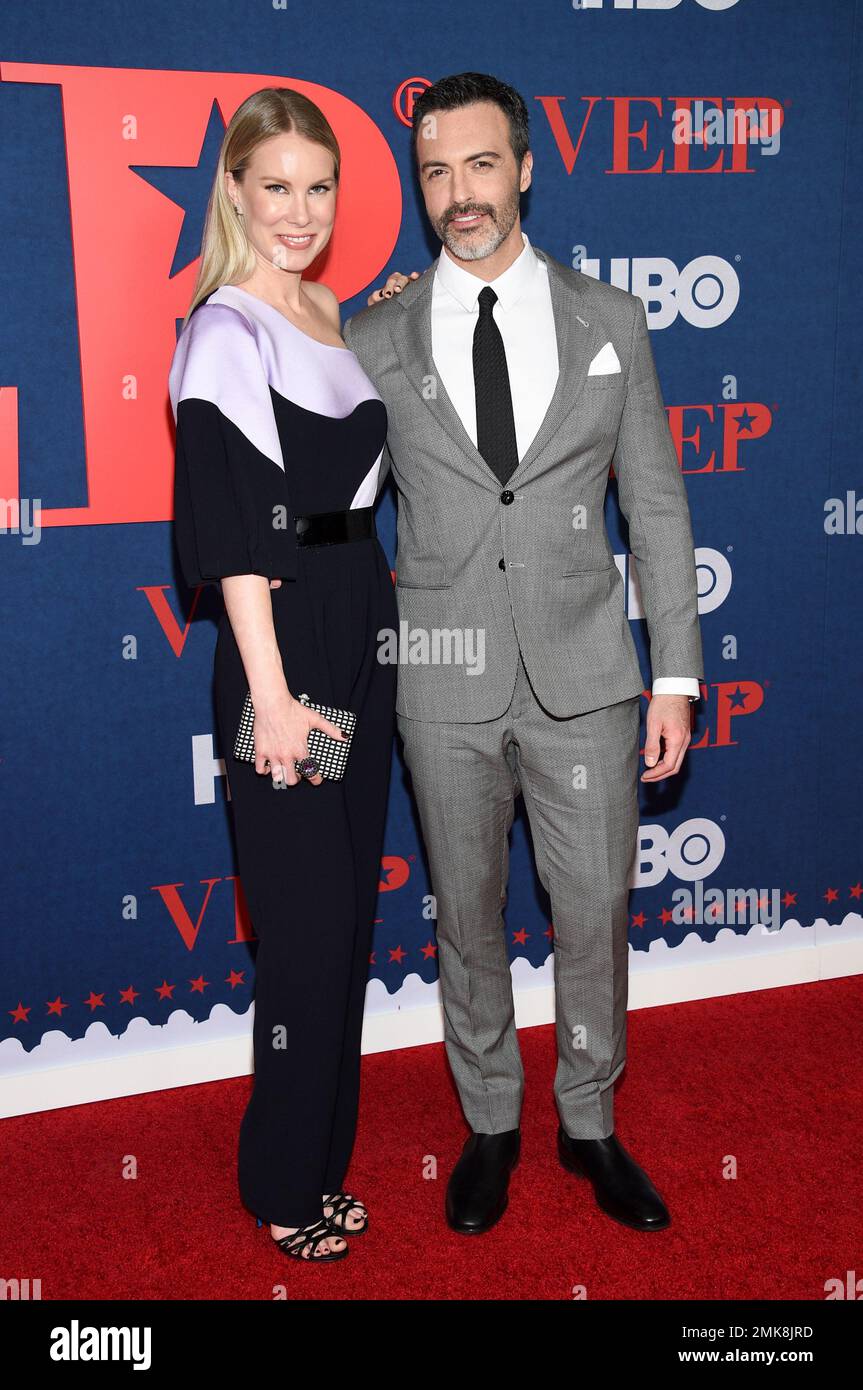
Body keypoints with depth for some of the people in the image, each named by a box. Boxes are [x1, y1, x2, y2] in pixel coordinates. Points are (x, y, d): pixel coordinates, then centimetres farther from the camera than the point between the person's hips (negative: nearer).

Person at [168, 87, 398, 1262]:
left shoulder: (333, 314, 12)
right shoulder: (226, 331, -11)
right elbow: (231, 531, -16)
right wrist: (271, 691, -19)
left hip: (364, 633, 8)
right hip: (284, 645, -8)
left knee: (350, 908, 13)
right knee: (311, 918, 0)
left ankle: (321, 1156, 30)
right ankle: (286, 1185, 19)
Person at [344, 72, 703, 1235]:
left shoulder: (609, 320, 3)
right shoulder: (376, 339, 1)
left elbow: (656, 506, 3)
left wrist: (676, 676, -1)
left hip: (584, 676, 0)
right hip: (446, 688, 0)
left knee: (595, 915, 9)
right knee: (468, 918, 13)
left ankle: (589, 1124, 33)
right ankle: (491, 1125, 35)